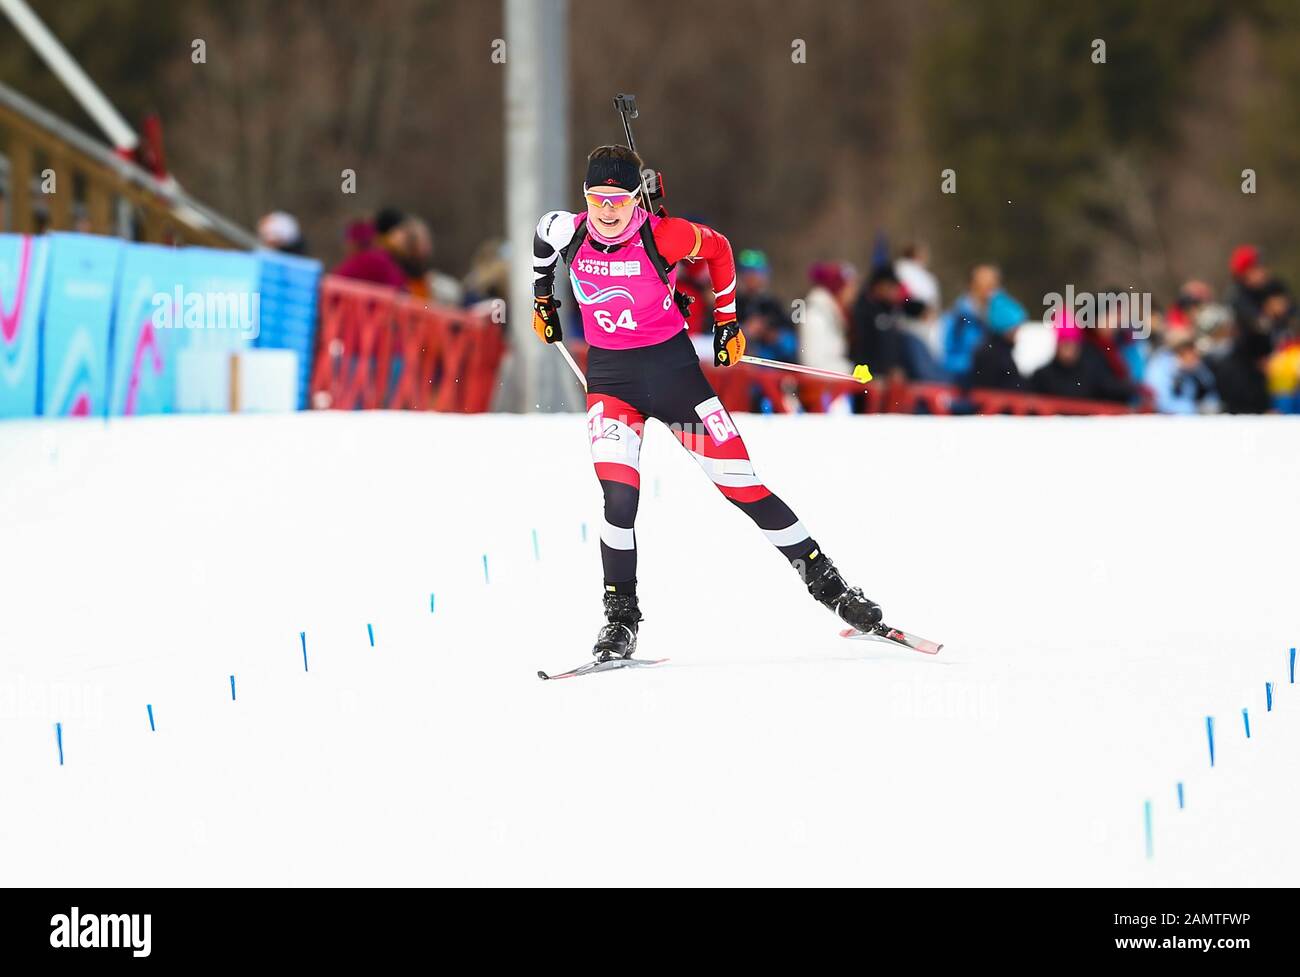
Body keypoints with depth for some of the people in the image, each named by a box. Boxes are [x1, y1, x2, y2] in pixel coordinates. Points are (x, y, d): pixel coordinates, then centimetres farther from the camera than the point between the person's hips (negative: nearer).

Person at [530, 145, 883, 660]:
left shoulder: (663, 237, -18)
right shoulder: (567, 231, -10)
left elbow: (717, 248, 2)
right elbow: (542, 239, 16)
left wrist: (728, 319, 7)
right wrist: (542, 298, 23)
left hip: (671, 366, -1)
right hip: (609, 373, 2)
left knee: (739, 483, -1)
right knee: (619, 497, -18)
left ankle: (823, 577, 13)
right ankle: (620, 618, -5)